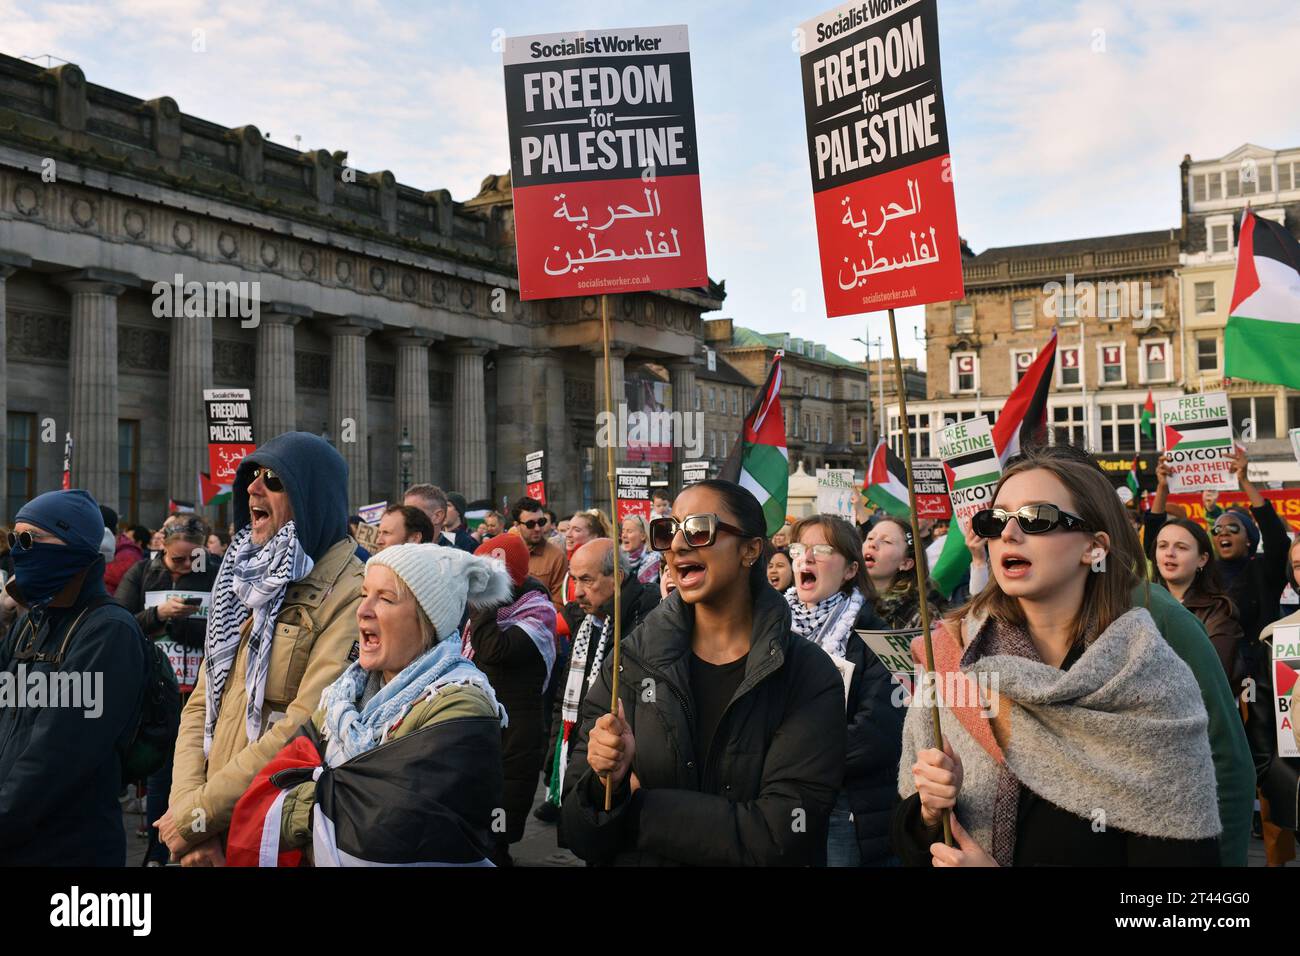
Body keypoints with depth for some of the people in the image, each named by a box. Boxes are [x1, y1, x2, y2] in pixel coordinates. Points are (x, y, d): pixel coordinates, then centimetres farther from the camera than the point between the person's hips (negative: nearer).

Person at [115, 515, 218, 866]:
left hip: (201, 694, -1)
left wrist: (171, 624, -15)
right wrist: (158, 613, -16)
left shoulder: (216, 576, -2)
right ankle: (156, 853, 21)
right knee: (159, 774, 8)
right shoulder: (142, 574, 4)